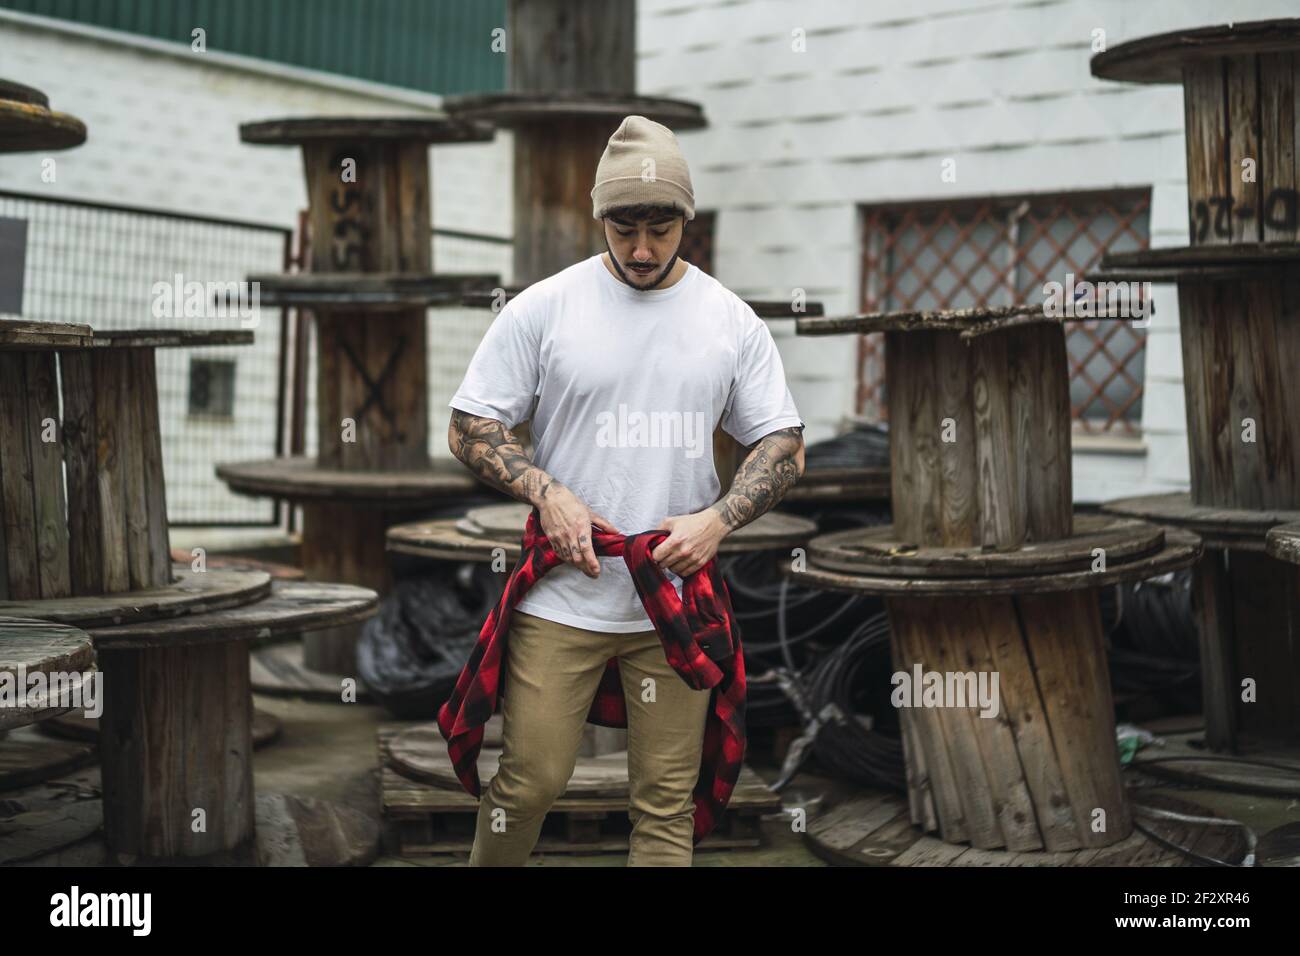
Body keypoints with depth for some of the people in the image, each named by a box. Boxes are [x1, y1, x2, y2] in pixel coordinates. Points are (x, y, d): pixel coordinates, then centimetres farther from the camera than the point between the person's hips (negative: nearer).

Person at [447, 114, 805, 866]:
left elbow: (785, 448, 7)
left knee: (668, 802, 5)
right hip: (563, 598, -1)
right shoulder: (544, 308, 0)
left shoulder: (733, 320, 5)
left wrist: (717, 520, -10)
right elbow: (470, 429, 3)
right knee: (532, 779, 0)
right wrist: (546, 493, -13)